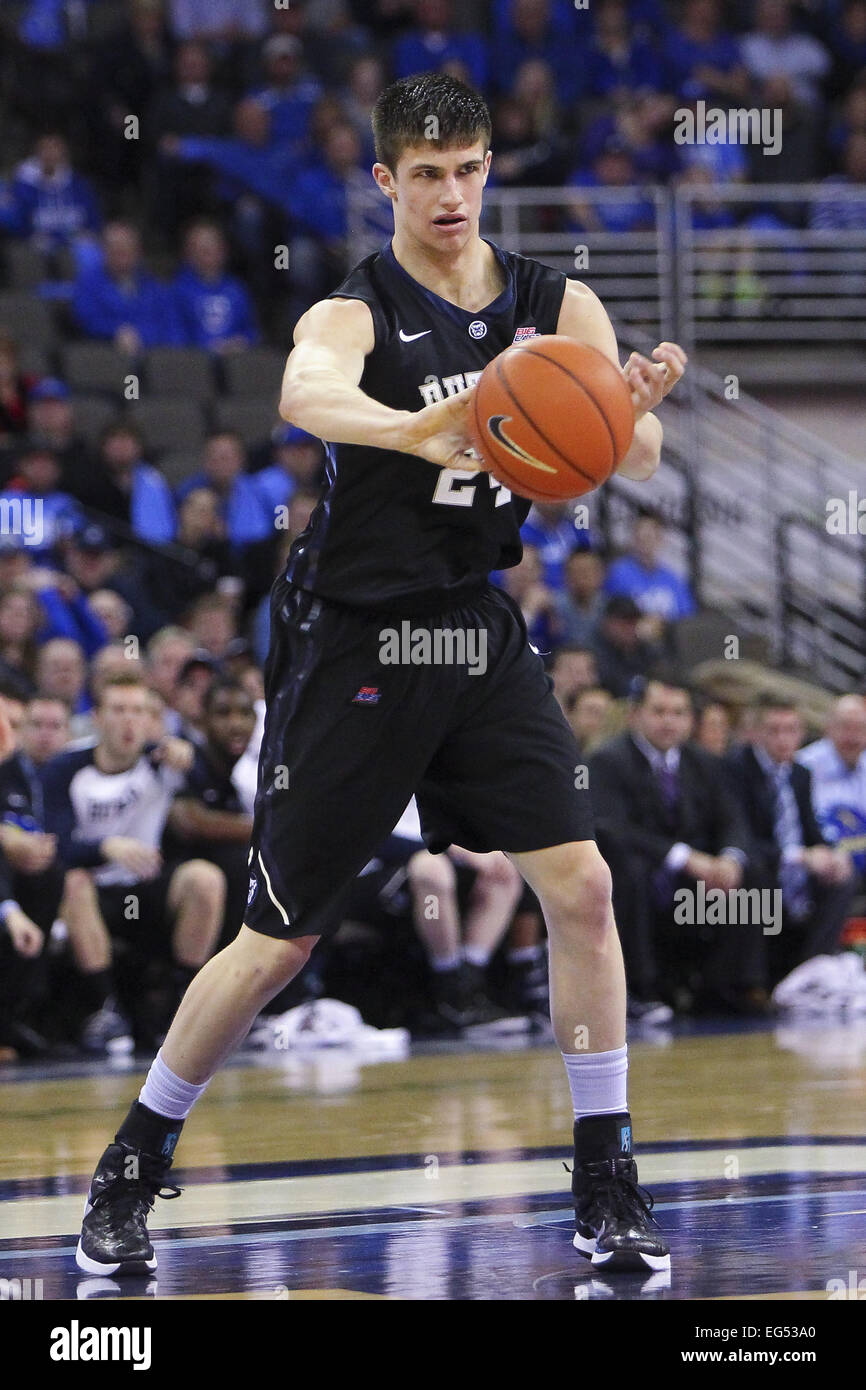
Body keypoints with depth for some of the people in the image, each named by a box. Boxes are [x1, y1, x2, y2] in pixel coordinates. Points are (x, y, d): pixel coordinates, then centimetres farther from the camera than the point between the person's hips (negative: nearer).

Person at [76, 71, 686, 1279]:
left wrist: (638, 405, -32)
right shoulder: (356, 314, -15)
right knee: (279, 943, 1)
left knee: (581, 886, -8)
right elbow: (307, 393, -40)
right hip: (354, 639, -4)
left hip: (478, 629, 4)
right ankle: (130, 1169, 19)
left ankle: (606, 1184, 3)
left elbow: (638, 460, -7)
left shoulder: (557, 305, 1)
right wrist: (419, 429, -61)